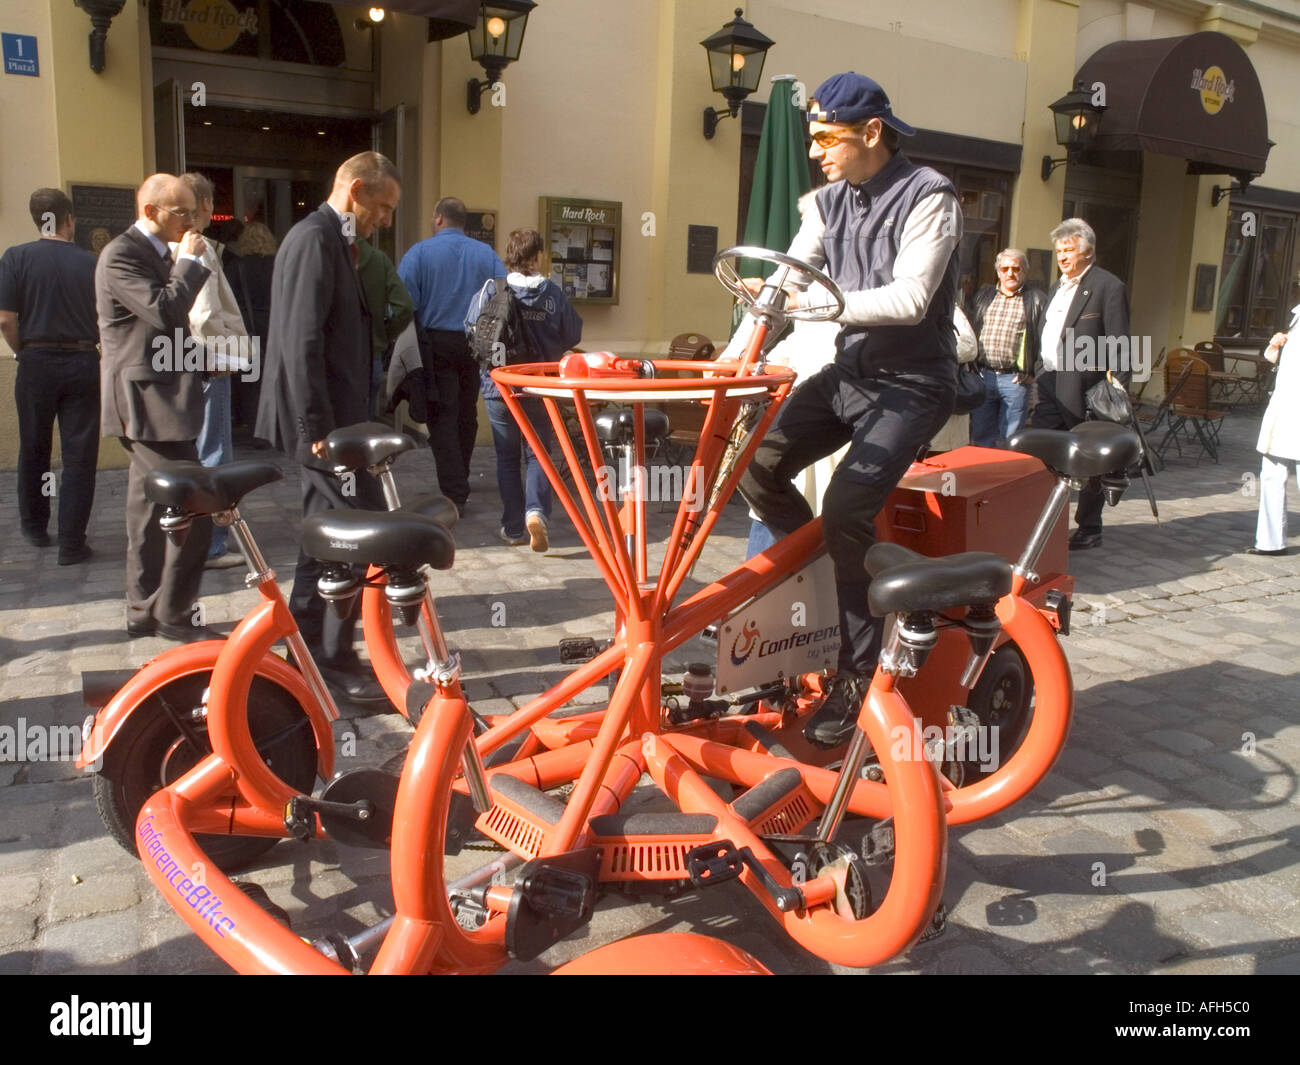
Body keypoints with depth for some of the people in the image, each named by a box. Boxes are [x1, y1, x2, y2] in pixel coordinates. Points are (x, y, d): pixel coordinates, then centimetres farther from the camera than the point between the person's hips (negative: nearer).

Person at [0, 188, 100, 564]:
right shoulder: (91, 263, -1)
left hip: (37, 363, 0)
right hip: (82, 363, 0)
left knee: (33, 450, 17)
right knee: (79, 454, 3)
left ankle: (34, 526, 33)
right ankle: (71, 543, 2)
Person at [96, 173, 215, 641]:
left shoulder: (159, 254, 19)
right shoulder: (121, 255, -12)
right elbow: (164, 310, -24)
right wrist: (189, 263, -13)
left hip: (158, 399, 10)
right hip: (148, 401, -10)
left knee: (152, 510, 14)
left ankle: (144, 610, 23)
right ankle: (175, 613, -2)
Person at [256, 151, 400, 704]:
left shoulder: (329, 240, 18)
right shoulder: (315, 239, -14)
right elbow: (301, 341, -21)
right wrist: (318, 427, -22)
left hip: (331, 416, 11)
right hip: (324, 418, -11)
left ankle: (307, 645, 27)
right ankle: (336, 657, 0)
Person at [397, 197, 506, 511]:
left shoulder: (420, 252, -3)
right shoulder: (486, 254, 6)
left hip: (436, 344, -3)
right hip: (476, 345, 4)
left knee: (442, 418, -2)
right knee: (467, 413, 18)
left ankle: (454, 494, -9)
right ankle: (459, 480, 33)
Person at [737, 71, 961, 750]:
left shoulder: (928, 198, -12)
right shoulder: (831, 202, 10)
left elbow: (911, 298, -24)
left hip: (911, 383, -7)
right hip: (848, 372, 7)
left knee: (846, 506, -24)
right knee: (756, 463, -12)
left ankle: (857, 675, -10)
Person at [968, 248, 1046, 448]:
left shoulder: (1037, 300, 4)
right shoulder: (983, 296, 15)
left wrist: (1033, 373, -7)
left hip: (1014, 379, -3)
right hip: (982, 376, 3)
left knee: (1009, 442, 0)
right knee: (980, 437, 6)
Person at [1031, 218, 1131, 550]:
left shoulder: (1108, 287, -7)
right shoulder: (1057, 287, 18)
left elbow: (1119, 345, -11)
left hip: (1084, 389, -7)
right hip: (1049, 386, 7)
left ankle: (1089, 529, 16)